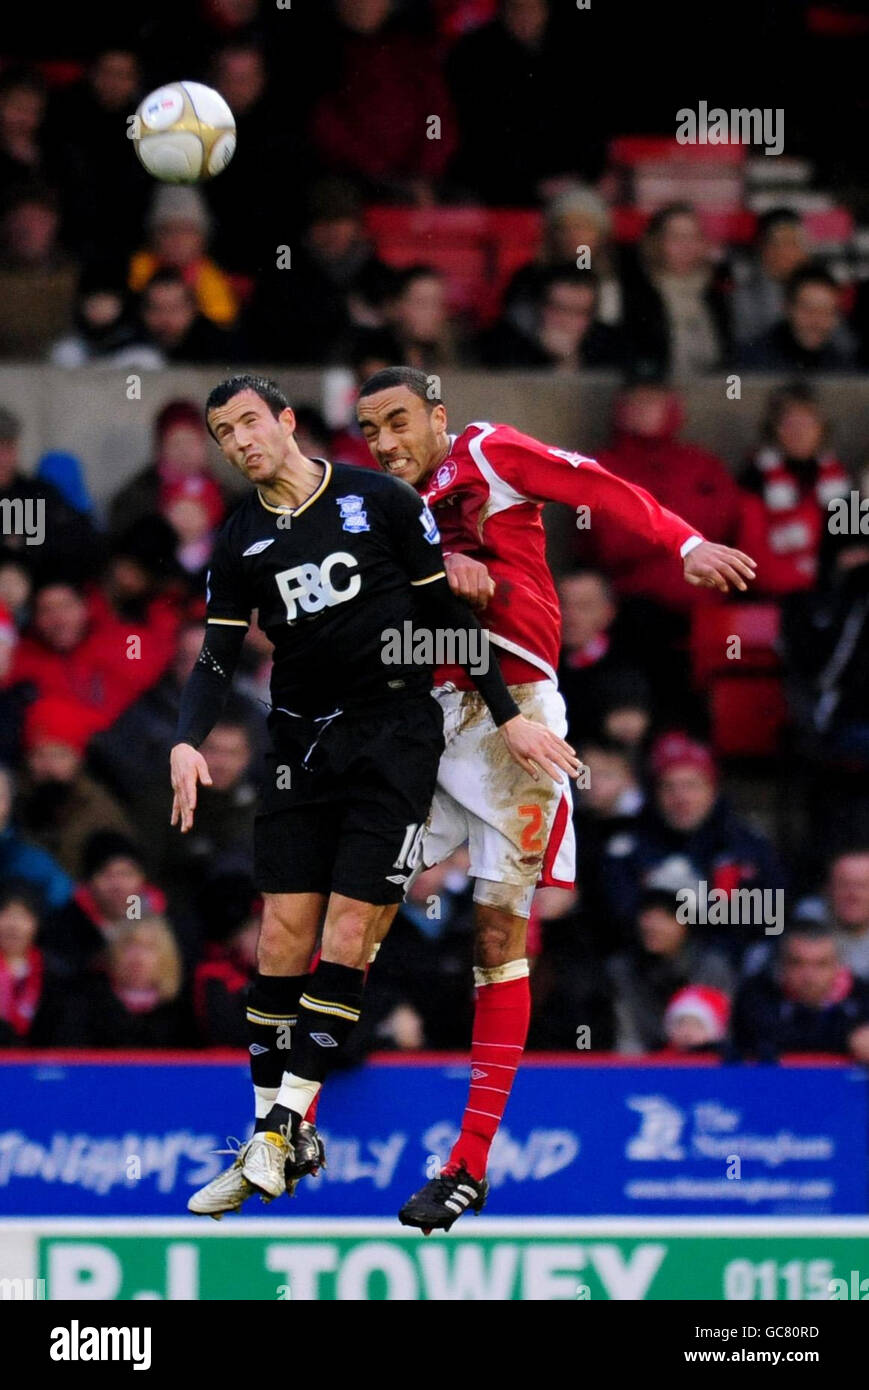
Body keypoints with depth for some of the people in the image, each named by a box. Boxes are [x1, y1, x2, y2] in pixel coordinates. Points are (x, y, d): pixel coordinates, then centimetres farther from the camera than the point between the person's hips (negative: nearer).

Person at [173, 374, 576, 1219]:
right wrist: (187, 742, -14)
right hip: (301, 742, 4)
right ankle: (286, 1139, 3)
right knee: (283, 932, -3)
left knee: (348, 932, -10)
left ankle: (282, 1126, -9)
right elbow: (218, 657, 5)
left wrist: (507, 717, 0)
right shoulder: (241, 542, 8)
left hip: (395, 734, -3)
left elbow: (446, 615, 2)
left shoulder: (380, 500, -3)